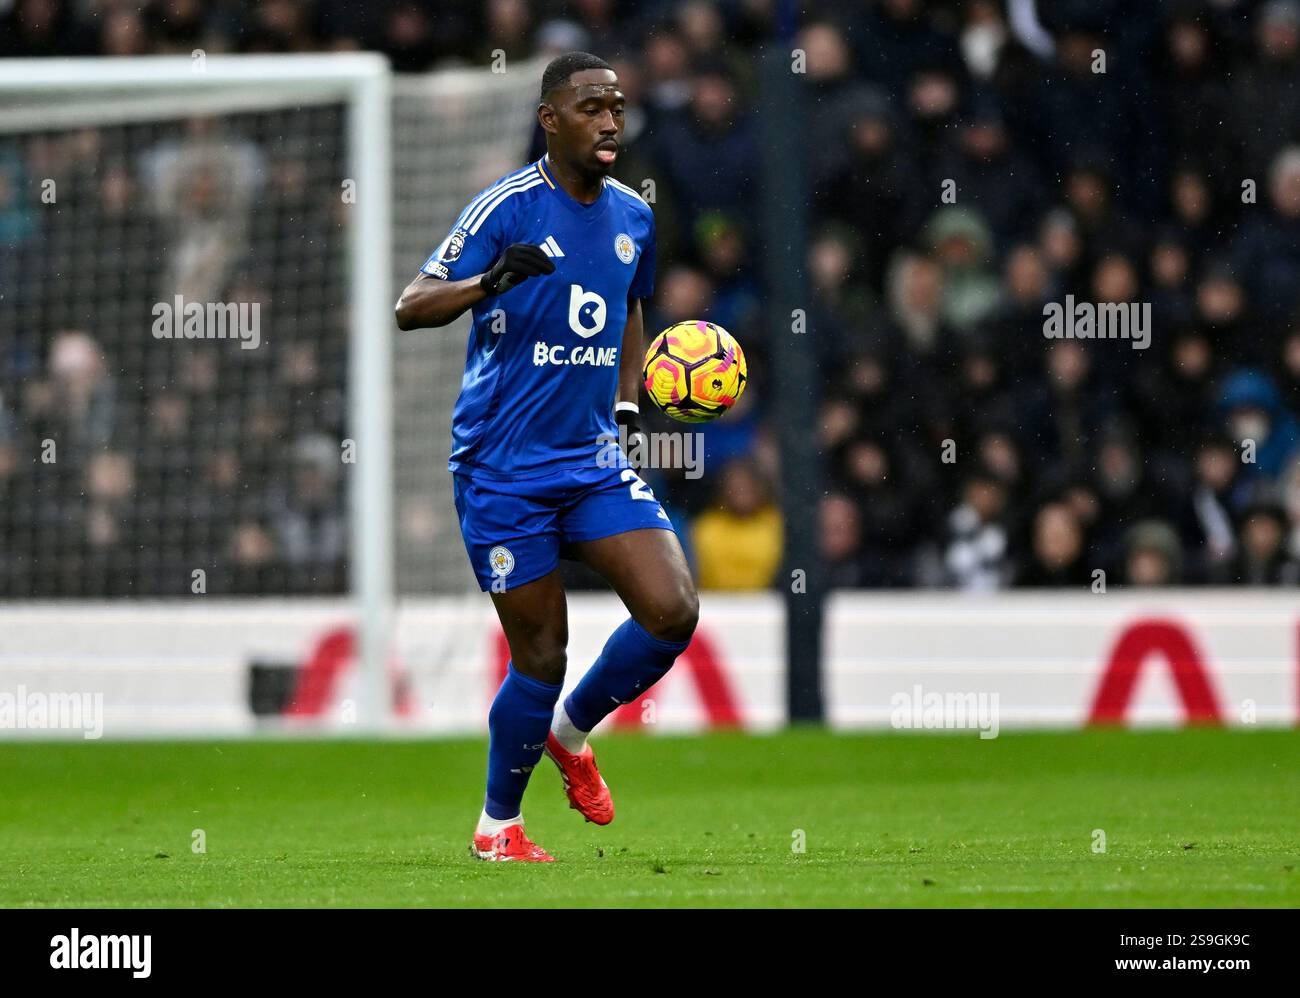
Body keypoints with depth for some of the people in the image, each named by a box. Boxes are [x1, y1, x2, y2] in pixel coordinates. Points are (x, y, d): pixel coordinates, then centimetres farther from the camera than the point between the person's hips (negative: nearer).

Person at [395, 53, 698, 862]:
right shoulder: (508, 209, -11)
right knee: (541, 658, -2)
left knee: (673, 613, -12)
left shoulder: (634, 218, 8)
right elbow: (411, 308, -17)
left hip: (596, 461, 5)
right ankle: (498, 824, 20)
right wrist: (490, 281, -35)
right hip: (504, 469, -5)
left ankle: (572, 731, 16)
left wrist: (625, 405, 14)